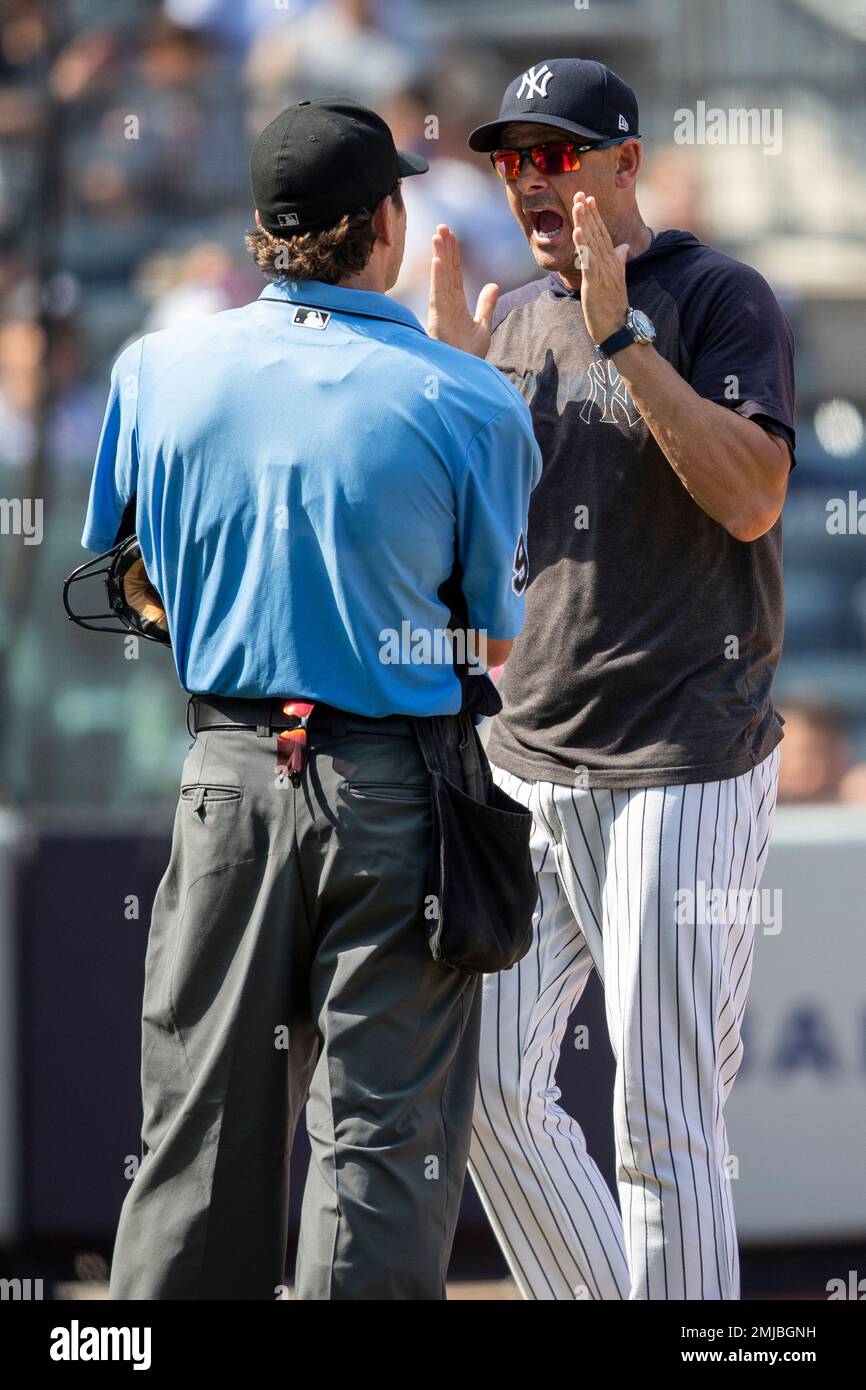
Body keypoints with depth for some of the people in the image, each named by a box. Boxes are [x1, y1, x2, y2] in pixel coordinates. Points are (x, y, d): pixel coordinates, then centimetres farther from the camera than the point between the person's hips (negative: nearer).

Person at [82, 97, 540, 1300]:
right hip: (397, 791, -3)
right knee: (385, 1140, 0)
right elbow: (498, 640, 2)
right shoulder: (469, 404, -8)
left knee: (202, 1137, 10)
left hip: (228, 780, 3)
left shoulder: (158, 371, 1)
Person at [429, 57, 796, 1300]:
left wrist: (622, 335, -23)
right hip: (528, 763, 7)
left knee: (665, 1119, -7)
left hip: (685, 770, -7)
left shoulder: (720, 300, -6)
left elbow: (751, 498, -20)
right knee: (491, 1092, 6)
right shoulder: (515, 320, 14)